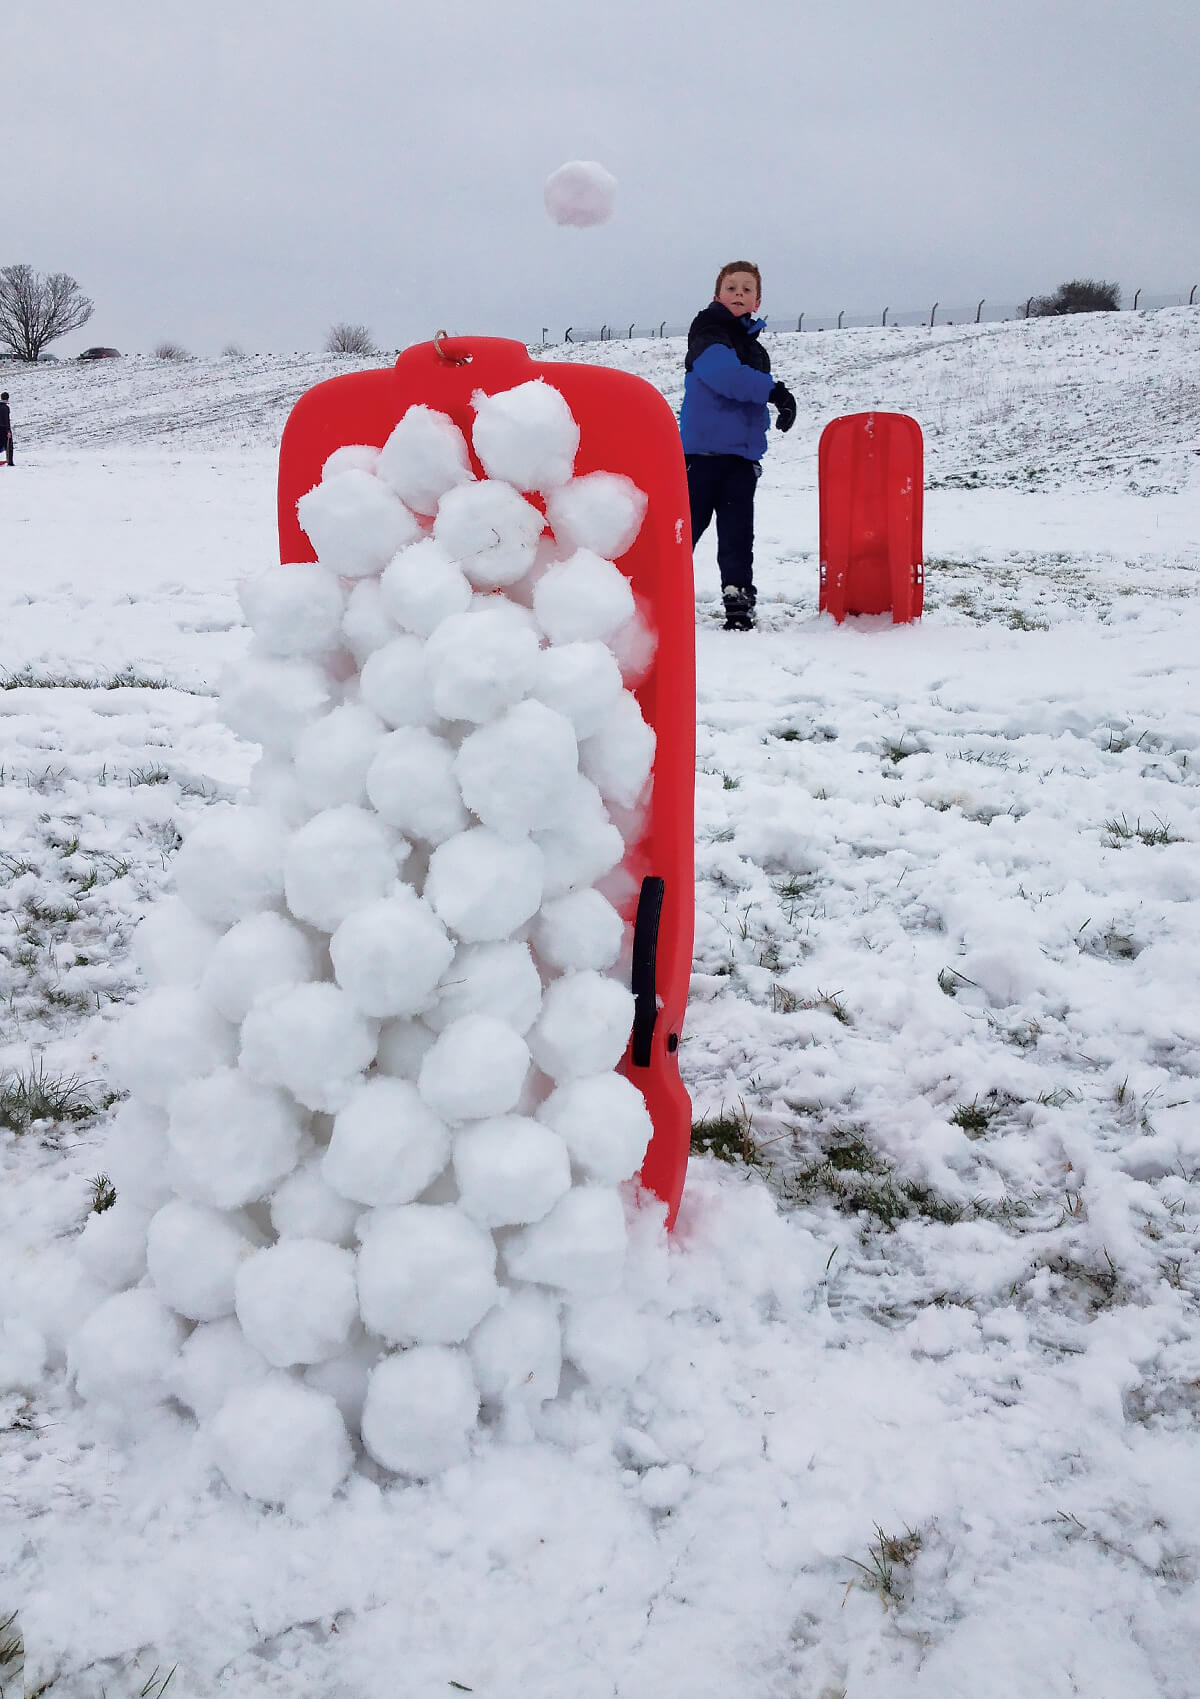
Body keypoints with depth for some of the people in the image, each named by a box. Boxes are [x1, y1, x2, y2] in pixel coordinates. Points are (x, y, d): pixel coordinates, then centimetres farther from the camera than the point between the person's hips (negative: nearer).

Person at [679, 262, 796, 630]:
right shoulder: (707, 332, -2)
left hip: (742, 454, 6)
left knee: (737, 533, 2)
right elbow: (722, 372, -22)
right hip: (702, 448, -6)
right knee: (687, 525, -4)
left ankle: (739, 604, 6)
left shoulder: (755, 348, 21)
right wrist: (773, 390, -24)